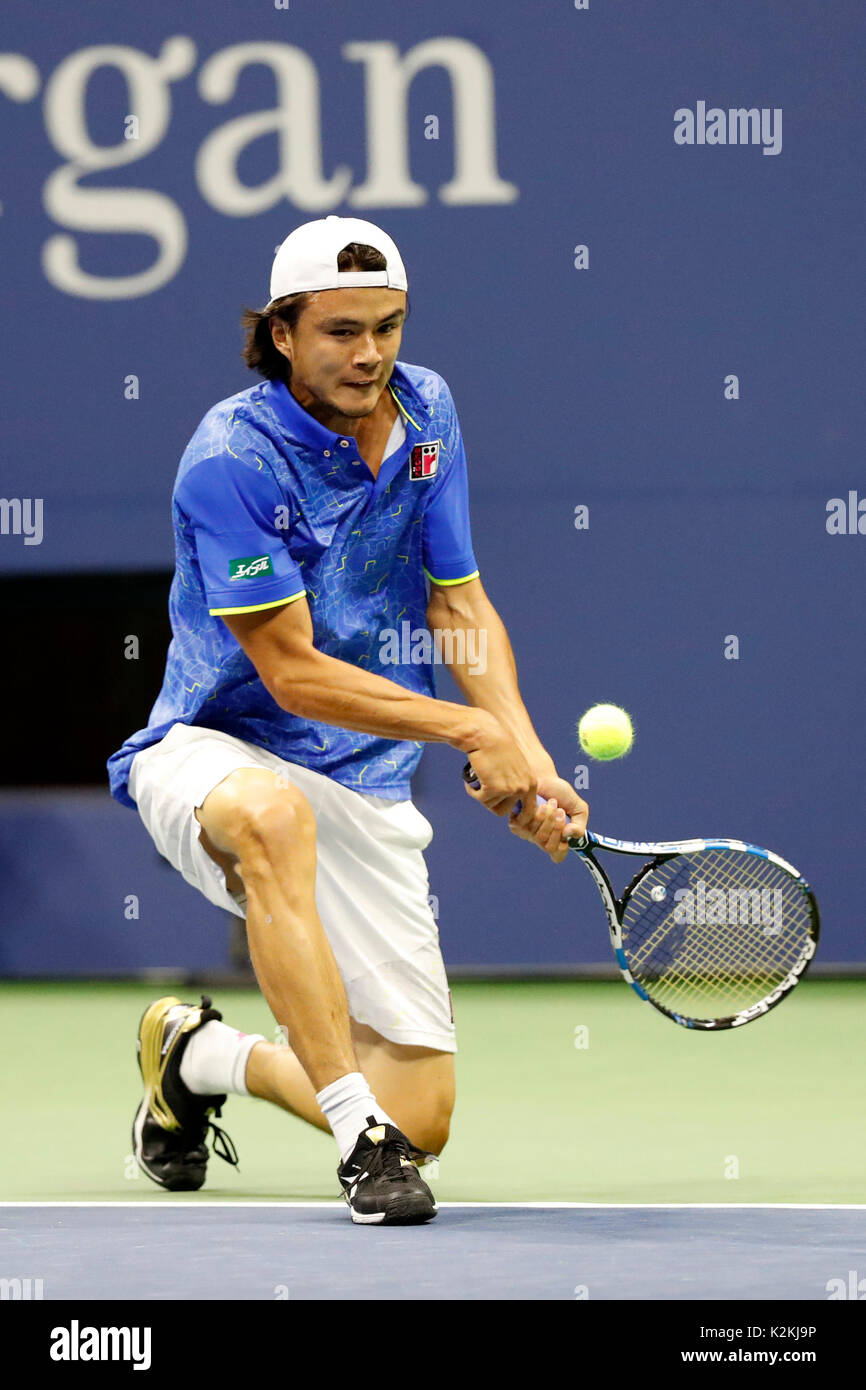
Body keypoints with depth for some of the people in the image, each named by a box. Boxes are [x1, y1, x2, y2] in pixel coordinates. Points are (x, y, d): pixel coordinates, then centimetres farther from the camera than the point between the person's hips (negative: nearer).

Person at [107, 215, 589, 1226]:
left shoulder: (425, 411, 2)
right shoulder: (233, 456, -18)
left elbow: (462, 610, 5)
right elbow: (294, 674, -19)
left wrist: (528, 761, -10)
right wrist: (467, 730, -22)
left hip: (365, 788, 5)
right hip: (211, 754, -5)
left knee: (423, 1121, -4)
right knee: (270, 813, -46)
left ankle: (200, 1057, 25)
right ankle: (360, 1136, -39)